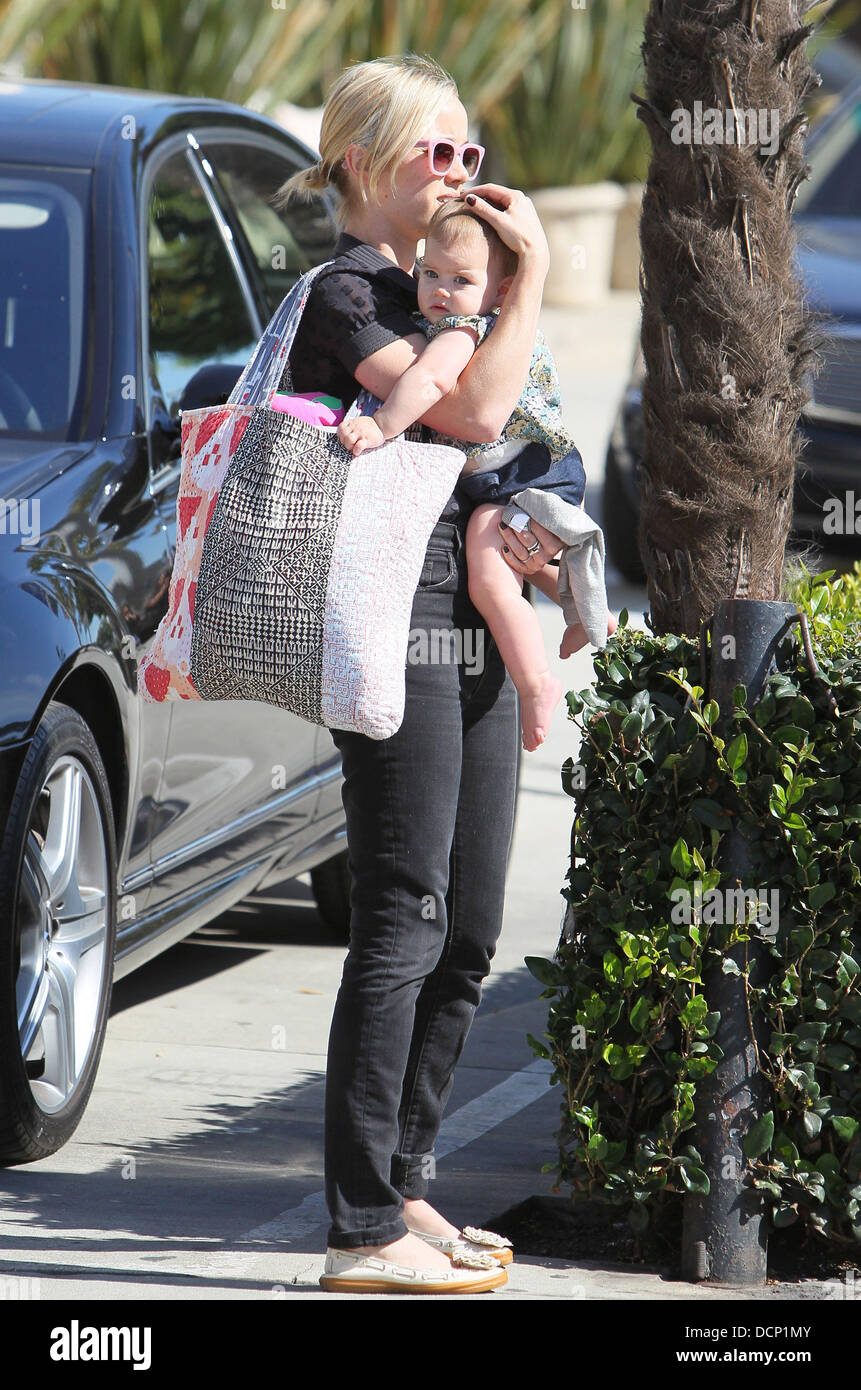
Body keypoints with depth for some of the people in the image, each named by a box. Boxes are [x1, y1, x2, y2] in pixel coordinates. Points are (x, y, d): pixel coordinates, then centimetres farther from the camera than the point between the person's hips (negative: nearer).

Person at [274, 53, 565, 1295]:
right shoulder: (344, 295, -9)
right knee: (404, 929, -10)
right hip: (397, 621, -9)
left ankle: (404, 1187, 20)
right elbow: (474, 411, -21)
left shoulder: (433, 289, 20)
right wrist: (532, 272, -13)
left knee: (467, 938, 11)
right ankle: (364, 1230, -8)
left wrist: (506, 531, 7)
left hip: (472, 624, 9)